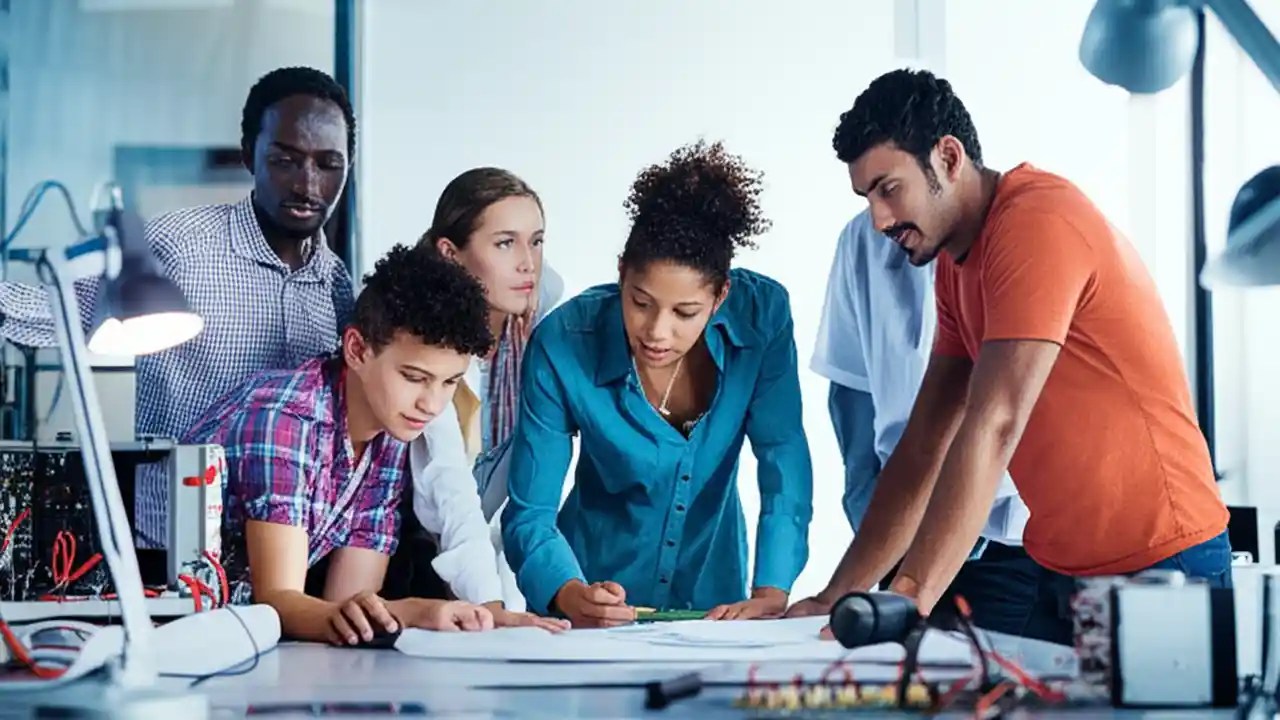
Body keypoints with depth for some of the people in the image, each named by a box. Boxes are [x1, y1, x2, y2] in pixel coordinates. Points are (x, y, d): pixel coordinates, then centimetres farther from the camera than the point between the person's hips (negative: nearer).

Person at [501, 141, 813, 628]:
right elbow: (529, 513, -16)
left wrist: (770, 595, -27)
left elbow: (785, 464, -14)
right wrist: (570, 597, -34)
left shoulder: (762, 315, -15)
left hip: (715, 596, -1)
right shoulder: (564, 345, -19)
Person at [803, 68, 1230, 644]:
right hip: (1063, 573, 8)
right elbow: (924, 445, 9)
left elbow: (991, 428, -27)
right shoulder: (956, 261, 10)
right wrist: (840, 597, 2)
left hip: (1156, 571, -8)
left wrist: (905, 599, -31)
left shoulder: (1039, 221, -19)